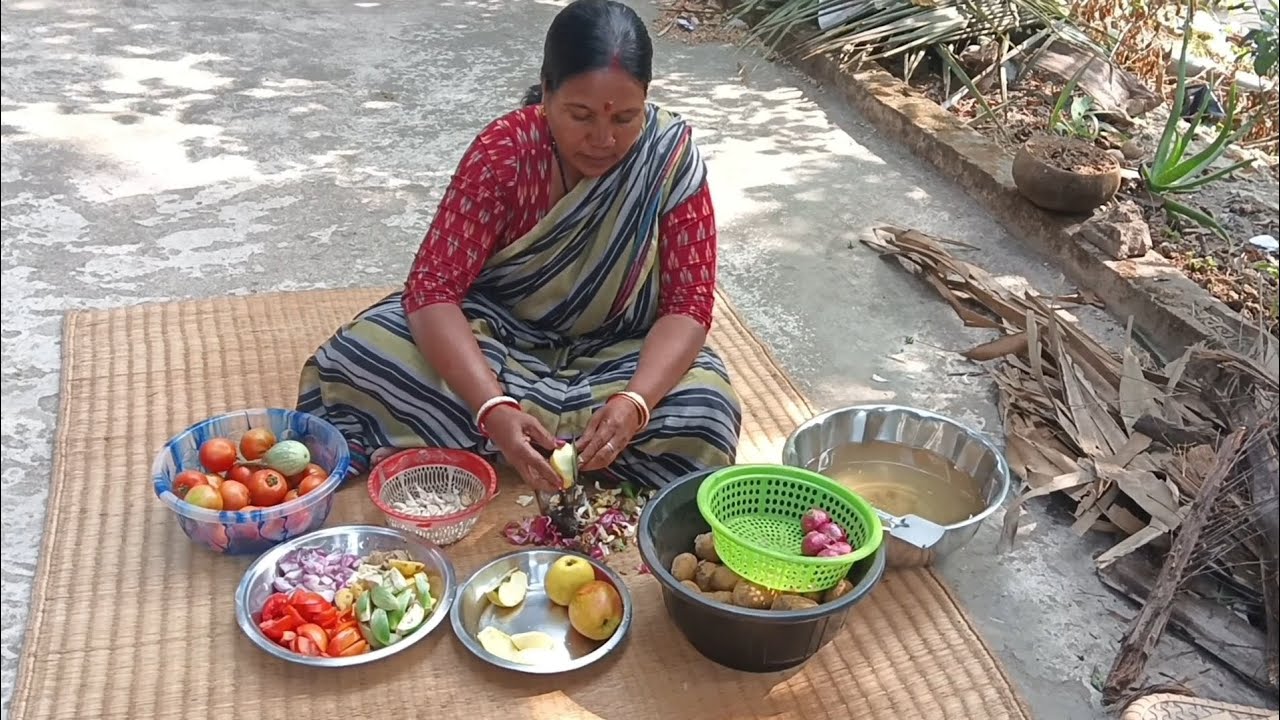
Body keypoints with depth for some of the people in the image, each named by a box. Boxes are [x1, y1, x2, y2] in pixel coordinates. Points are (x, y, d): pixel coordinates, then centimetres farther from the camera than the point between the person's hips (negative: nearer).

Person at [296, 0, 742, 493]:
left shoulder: (672, 156, -18)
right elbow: (434, 287, -26)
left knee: (703, 419, -31)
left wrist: (633, 402, -37)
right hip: (501, 331, -1)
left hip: (616, 351, 2)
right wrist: (495, 408, -43)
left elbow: (689, 302, -18)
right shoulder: (502, 152, -21)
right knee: (359, 357, -26)